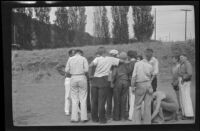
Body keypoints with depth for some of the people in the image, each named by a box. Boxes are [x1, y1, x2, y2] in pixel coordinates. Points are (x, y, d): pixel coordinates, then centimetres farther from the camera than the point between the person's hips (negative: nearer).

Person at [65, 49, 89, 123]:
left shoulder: (70, 59, 5)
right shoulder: (83, 59, -1)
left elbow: (67, 70, 2)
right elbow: (86, 69, -11)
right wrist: (82, 72, 11)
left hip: (73, 79, 2)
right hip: (82, 78, -2)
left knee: (74, 100, 7)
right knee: (83, 99, 4)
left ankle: (74, 118, 3)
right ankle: (83, 118, 3)